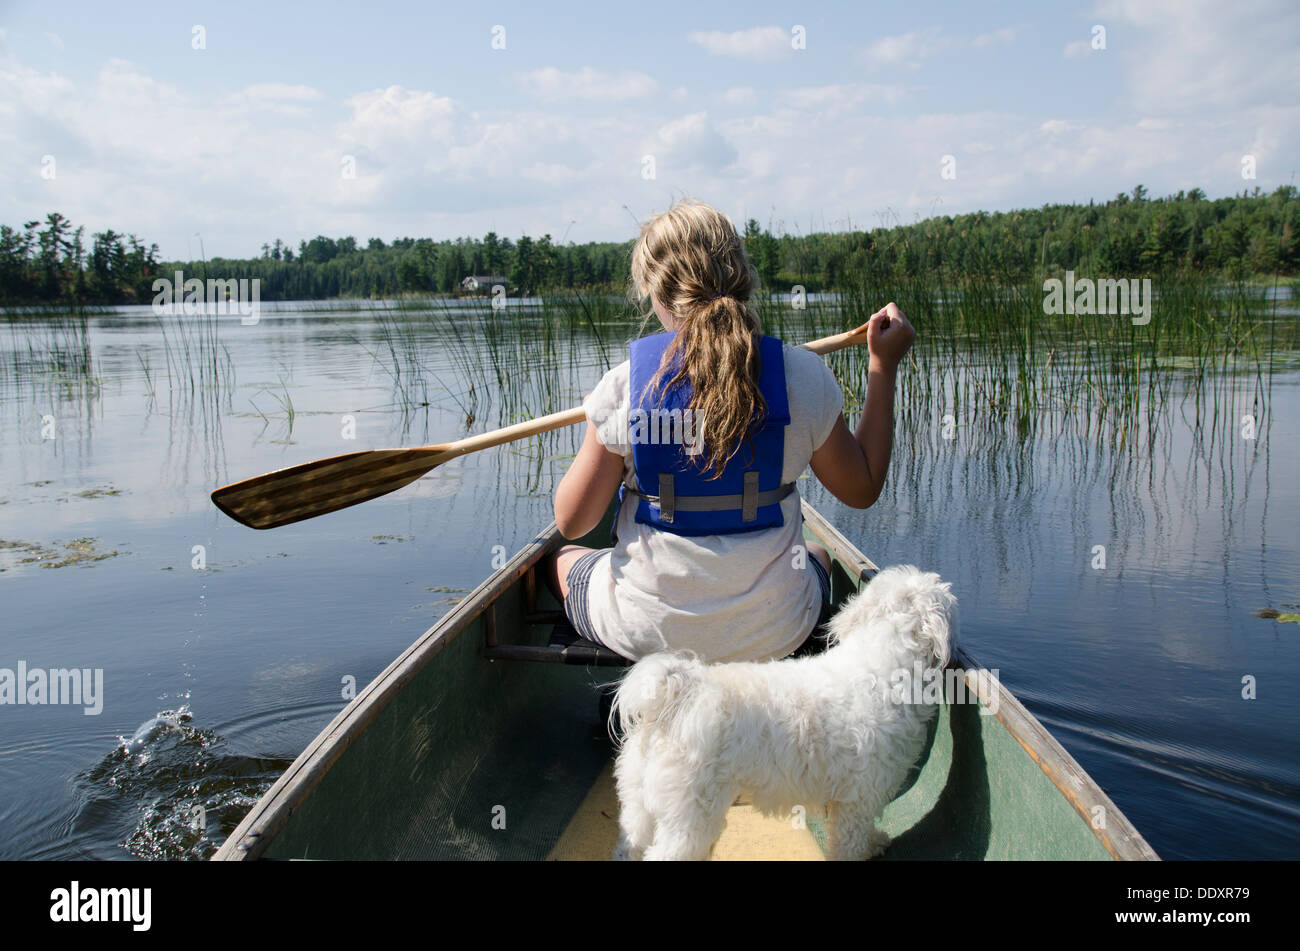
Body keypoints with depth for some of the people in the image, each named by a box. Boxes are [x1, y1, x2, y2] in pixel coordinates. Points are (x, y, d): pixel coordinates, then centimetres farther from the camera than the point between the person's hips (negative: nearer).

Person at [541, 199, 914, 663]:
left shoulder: (624, 384, -17)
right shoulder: (802, 375, -14)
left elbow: (571, 521, -9)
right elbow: (862, 489, 0)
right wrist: (883, 367, 6)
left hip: (645, 634, -1)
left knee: (556, 558, 31)